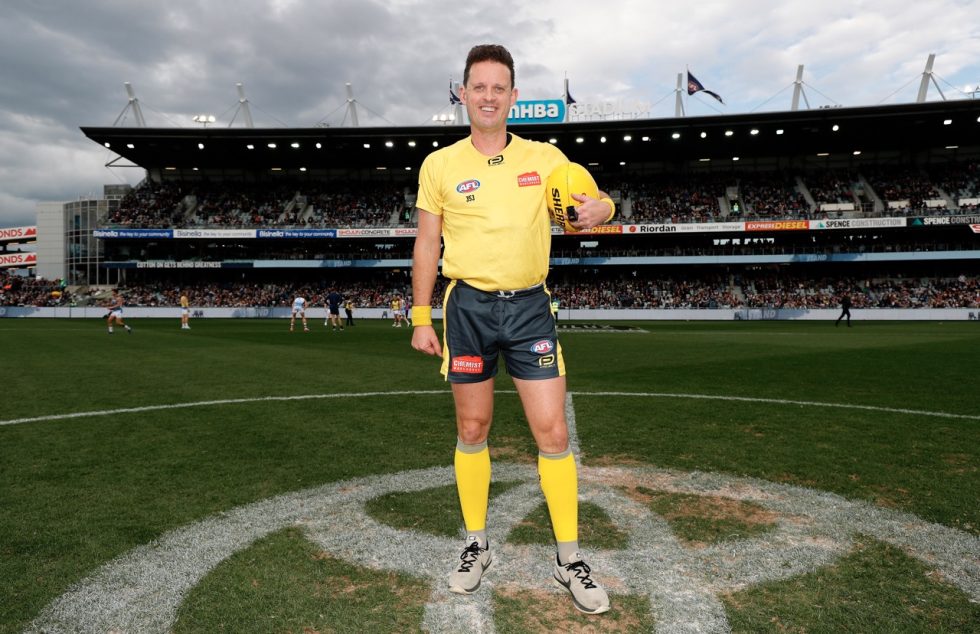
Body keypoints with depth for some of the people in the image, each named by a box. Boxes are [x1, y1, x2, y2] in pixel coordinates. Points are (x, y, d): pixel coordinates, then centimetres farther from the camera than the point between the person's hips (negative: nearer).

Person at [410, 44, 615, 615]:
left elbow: (595, 202, 10)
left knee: (553, 431, -2)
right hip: (468, 307, 0)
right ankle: (477, 545, 28)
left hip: (529, 306, 0)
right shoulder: (439, 165, 2)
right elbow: (427, 245, 6)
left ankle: (570, 559, 14)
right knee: (472, 430, 9)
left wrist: (599, 209, -16)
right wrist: (421, 318, 3)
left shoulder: (545, 157, 3)